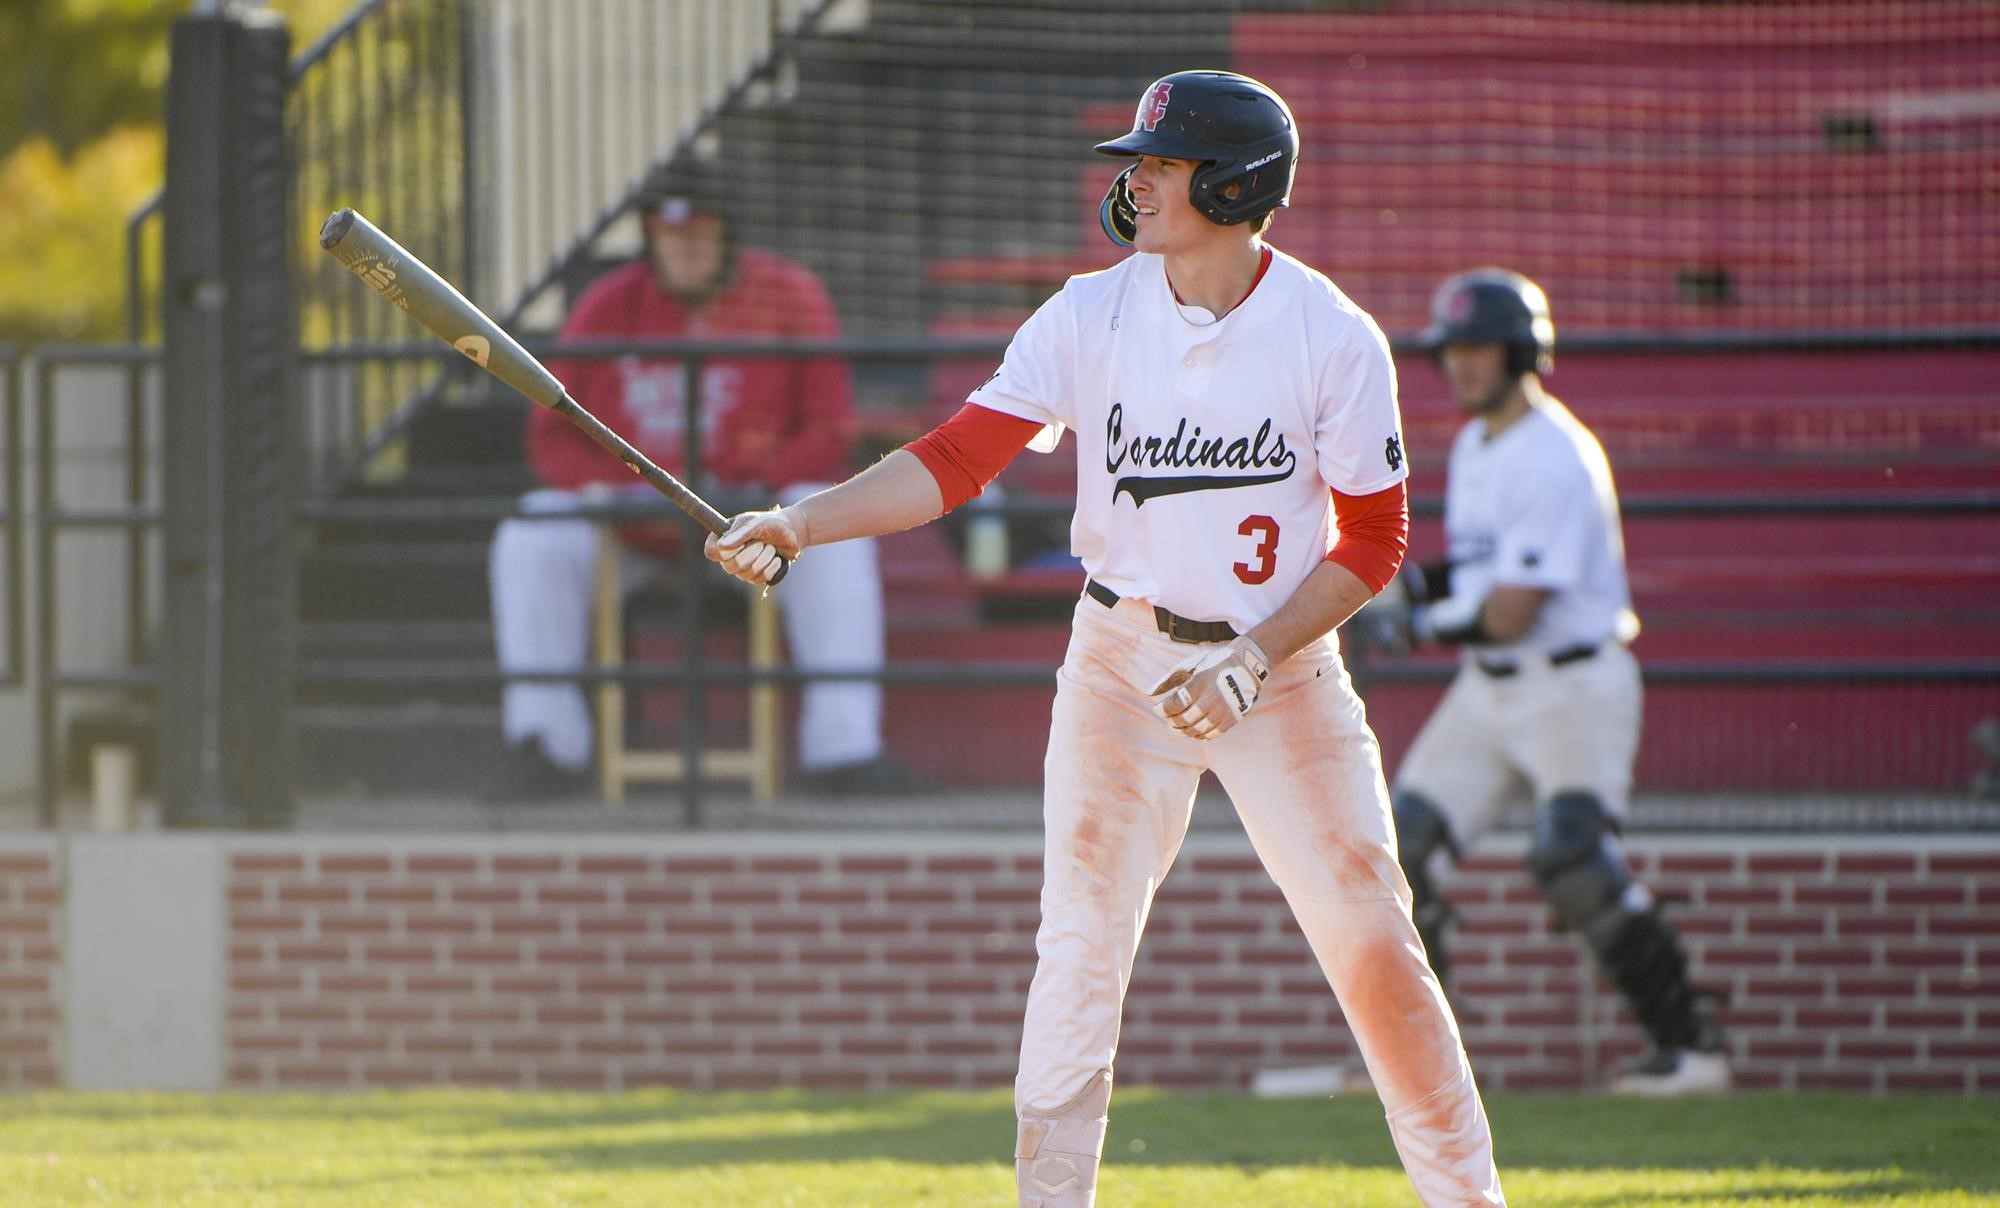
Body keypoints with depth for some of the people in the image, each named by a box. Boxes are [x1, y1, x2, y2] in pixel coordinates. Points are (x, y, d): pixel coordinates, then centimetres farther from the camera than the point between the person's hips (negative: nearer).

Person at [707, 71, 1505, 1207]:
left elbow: (1372, 544, -6)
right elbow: (956, 458, -10)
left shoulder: (1334, 338, -11)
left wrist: (1250, 662, -17)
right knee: (1080, 944, -5)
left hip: (1286, 669, -2)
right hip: (1123, 665, 2)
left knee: (1375, 945, -4)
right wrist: (803, 522, -24)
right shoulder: (1091, 317, -6)